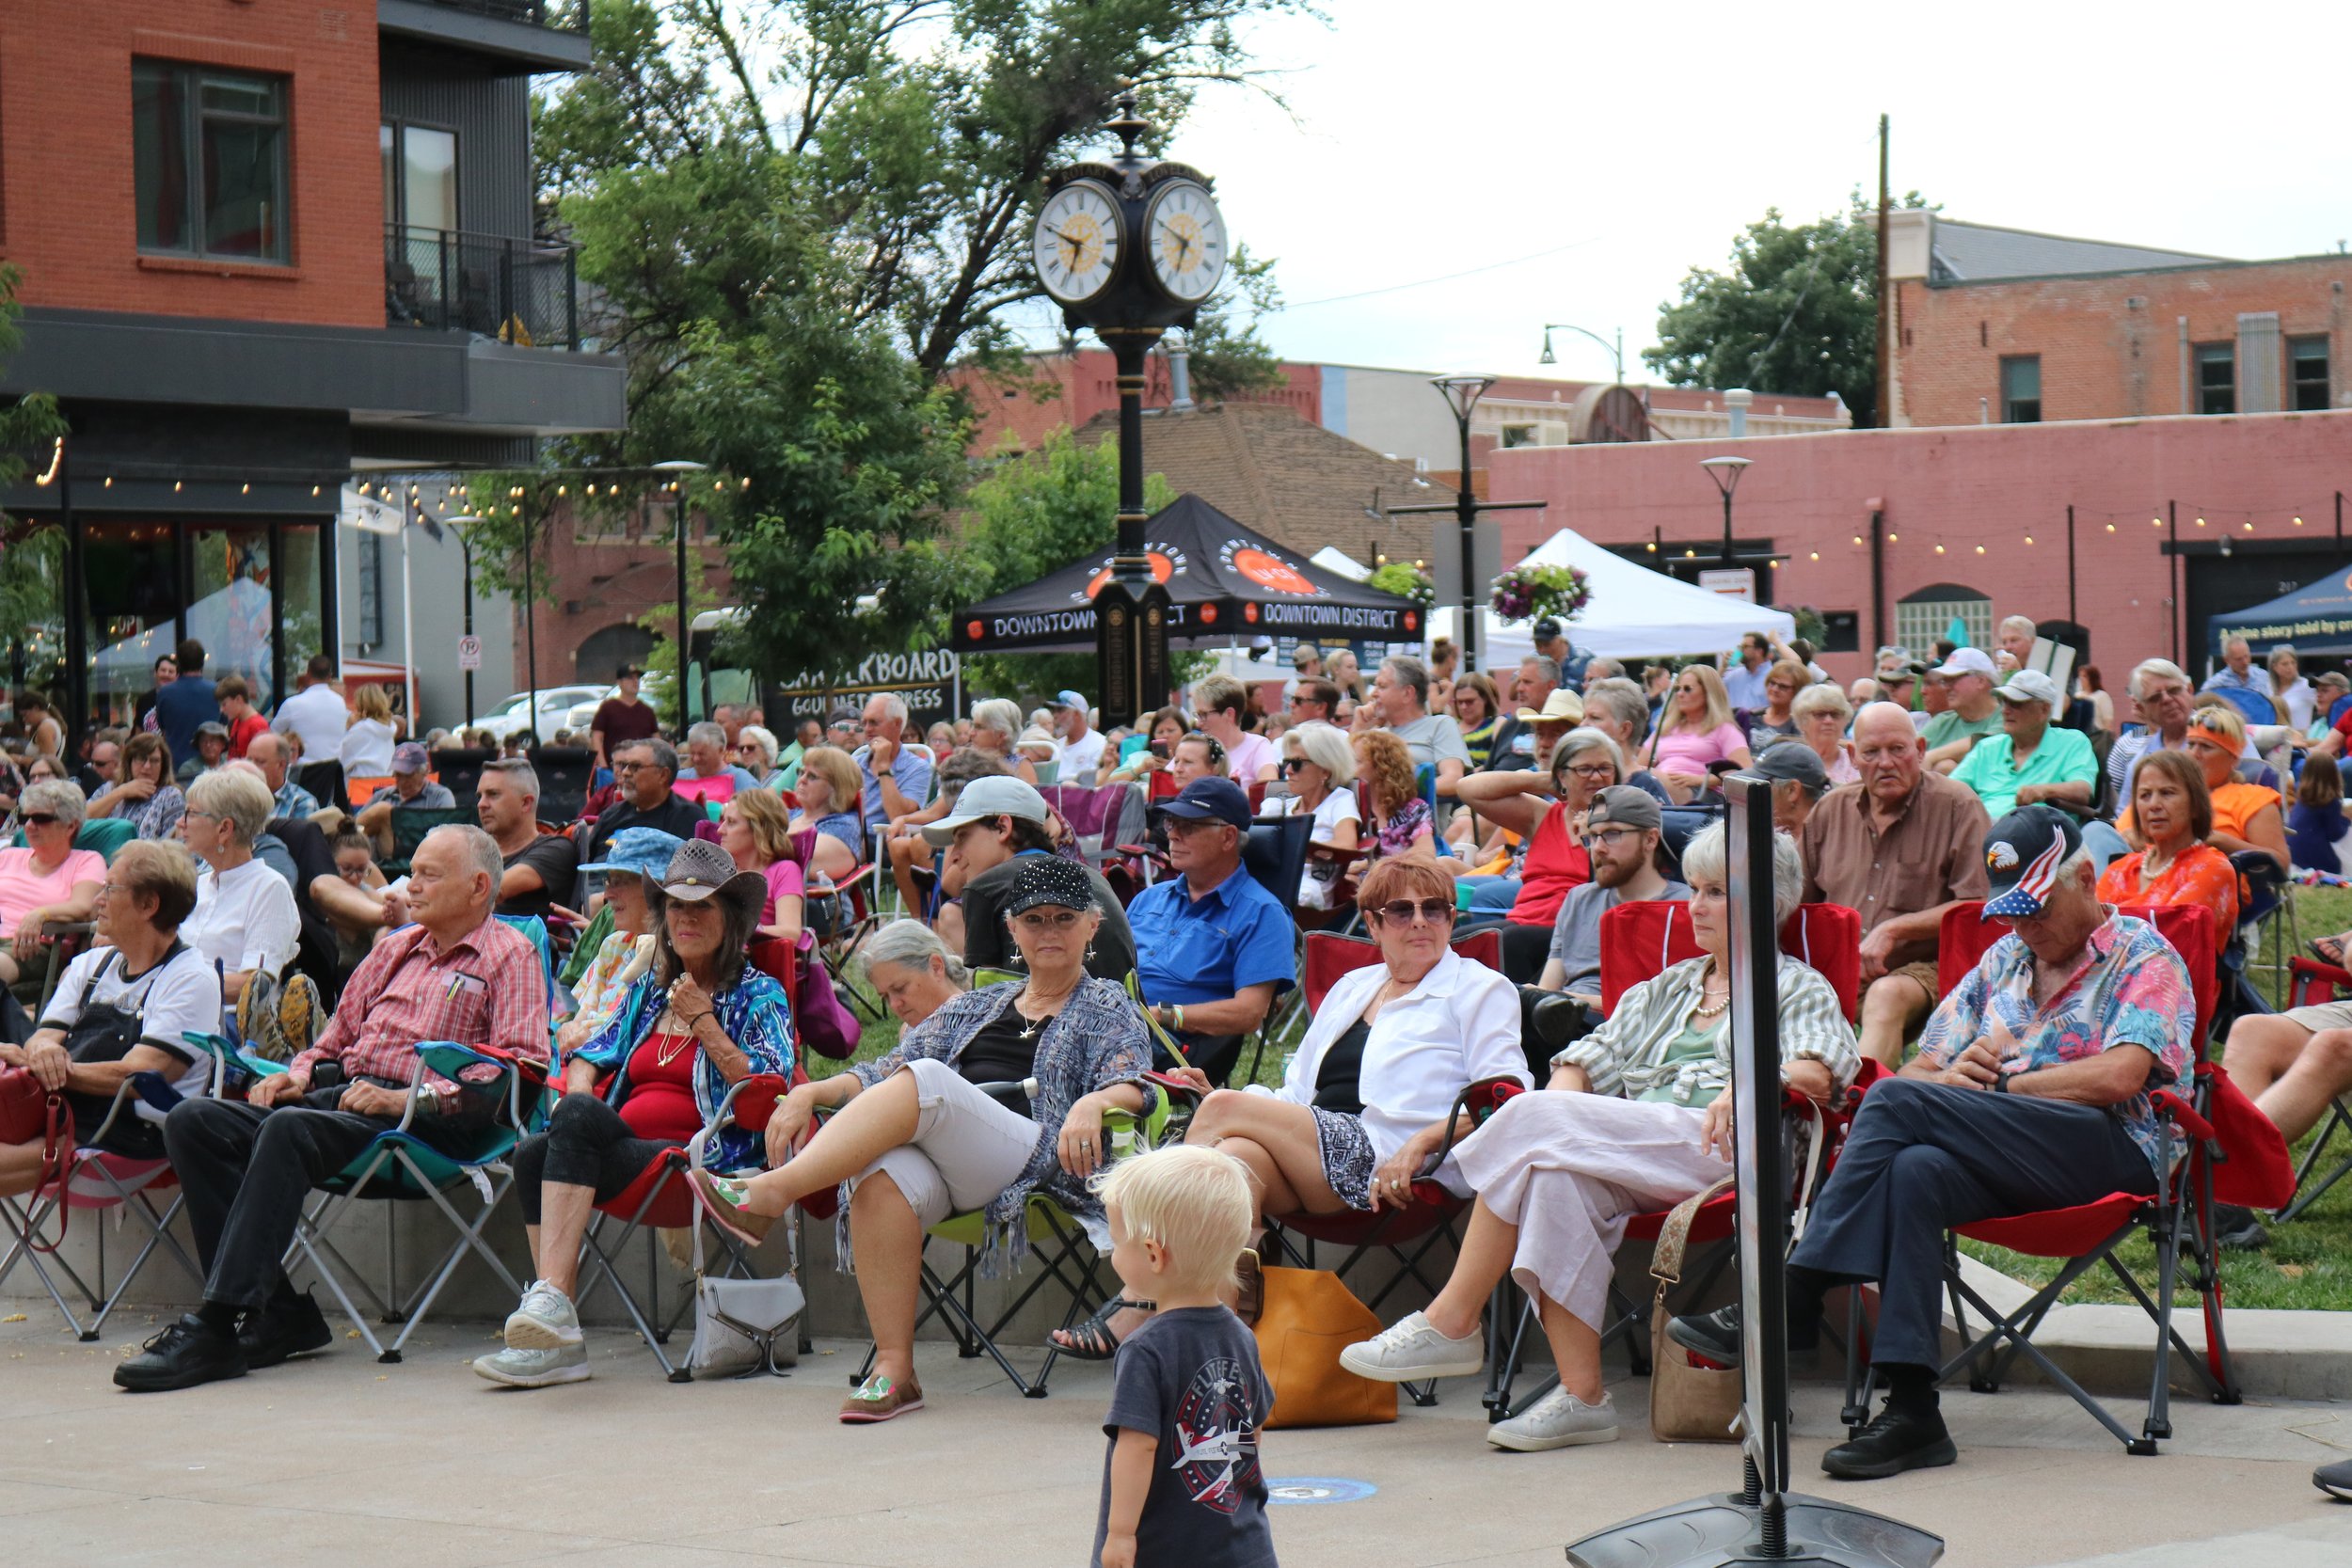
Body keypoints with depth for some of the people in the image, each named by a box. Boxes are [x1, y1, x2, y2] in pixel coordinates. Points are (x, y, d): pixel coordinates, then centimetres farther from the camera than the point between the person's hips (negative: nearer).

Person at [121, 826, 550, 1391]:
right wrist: (300, 1071, 10)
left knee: (289, 1129, -36)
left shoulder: (509, 955, 6)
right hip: (345, 1098, 8)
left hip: (429, 1121, -8)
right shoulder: (395, 948, 29)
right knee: (192, 1122, -14)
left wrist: (413, 1097, -18)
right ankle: (280, 1314, -19)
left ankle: (216, 1328, -39)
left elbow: (522, 1065, -9)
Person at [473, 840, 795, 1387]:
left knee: (578, 1118, -32)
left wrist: (704, 1022, -4)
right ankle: (557, 1339, -33)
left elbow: (765, 1090, -4)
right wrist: (578, 1095, 2)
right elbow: (590, 1057, 25)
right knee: (532, 1153, -27)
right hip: (622, 1150, 6)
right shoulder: (646, 992, 28)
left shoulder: (758, 996, 10)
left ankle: (552, 1298, -44)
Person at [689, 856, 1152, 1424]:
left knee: (924, 1081, -32)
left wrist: (1092, 1104, -23)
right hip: (942, 1170, 4)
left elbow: (1131, 1088, 2)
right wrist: (810, 1093, 5)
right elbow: (888, 1070, 24)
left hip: (1040, 1161, -4)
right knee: (882, 1177, -35)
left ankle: (770, 1193, -44)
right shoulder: (977, 1006, 33)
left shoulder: (1108, 1009, 21)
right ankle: (893, 1372, -36)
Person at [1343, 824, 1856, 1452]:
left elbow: (1825, 1071, -4)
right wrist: (1564, 1096, -1)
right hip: (1634, 1153, 6)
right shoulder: (1667, 988, 34)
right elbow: (1596, 1055, 22)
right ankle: (1581, 1396, -34)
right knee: (1559, 1180, -33)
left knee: (1533, 1124, -26)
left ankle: (1449, 1324, -23)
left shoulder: (1797, 987, 16)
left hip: (1717, 1148, -5)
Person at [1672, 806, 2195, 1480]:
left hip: (2112, 1150, -6)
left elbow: (2120, 1076, -12)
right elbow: (1922, 1068, 20)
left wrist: (2000, 1083, -5)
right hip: (2004, 1168, 6)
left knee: (1898, 1103, -26)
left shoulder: (2144, 958, 6)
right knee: (1914, 1171, -32)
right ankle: (1911, 1410, -39)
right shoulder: (2002, 961, 27)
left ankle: (1791, 1302, -27)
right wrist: (1955, 1077, -4)